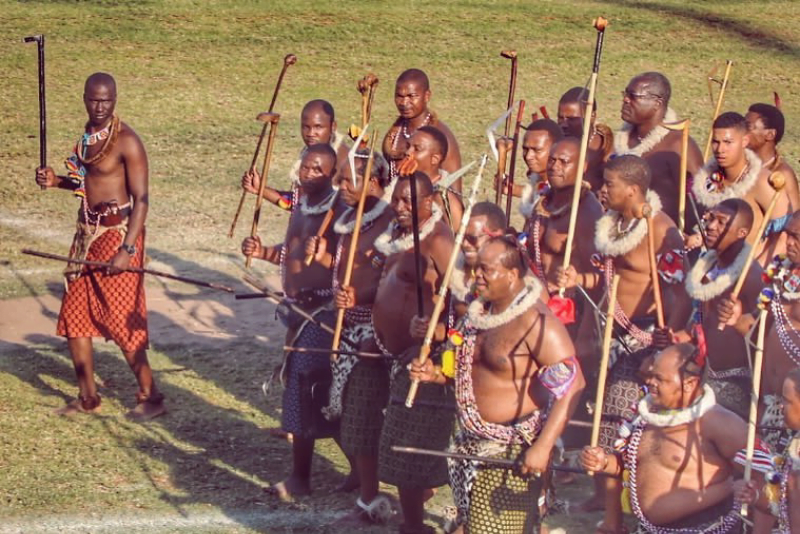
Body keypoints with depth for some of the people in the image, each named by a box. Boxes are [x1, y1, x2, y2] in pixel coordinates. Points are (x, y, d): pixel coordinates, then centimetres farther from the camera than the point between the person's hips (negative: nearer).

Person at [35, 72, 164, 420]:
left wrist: (127, 249, -23)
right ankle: (88, 397, 20)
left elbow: (141, 199, -17)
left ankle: (150, 396, 8)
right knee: (74, 313, 9)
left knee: (121, 318, -5)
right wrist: (58, 181, 4)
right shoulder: (89, 134, 9)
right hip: (88, 231, 8)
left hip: (117, 232, -8)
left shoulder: (126, 142, -15)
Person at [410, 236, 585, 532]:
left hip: (512, 451, -8)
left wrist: (543, 446, -28)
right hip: (472, 446, 8)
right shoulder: (479, 313, 8)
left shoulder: (535, 322, -20)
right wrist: (436, 374, 2)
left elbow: (572, 384, -24)